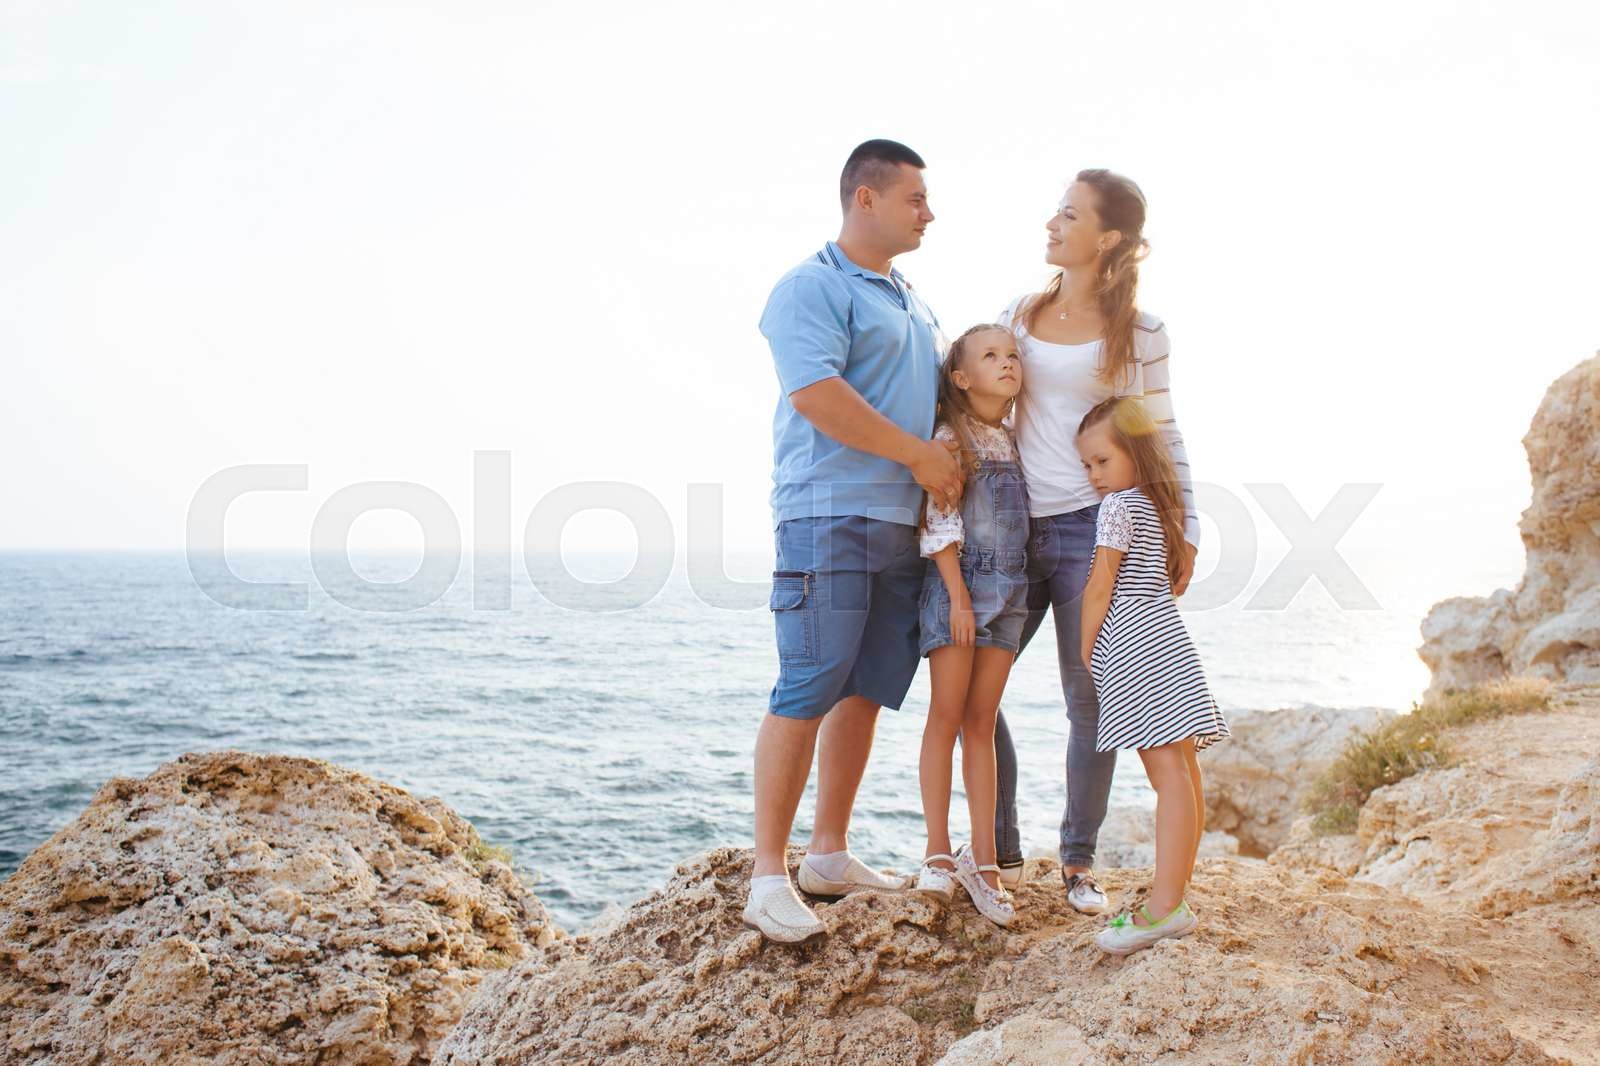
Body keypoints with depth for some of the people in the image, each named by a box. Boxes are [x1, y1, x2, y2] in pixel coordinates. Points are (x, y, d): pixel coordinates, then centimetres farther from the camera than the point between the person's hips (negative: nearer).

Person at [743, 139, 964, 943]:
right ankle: (768, 876, -4)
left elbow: (943, 394, 32)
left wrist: (951, 465, 13)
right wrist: (919, 456, -14)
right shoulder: (811, 288, -5)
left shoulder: (912, 303, 23)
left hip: (904, 522, 9)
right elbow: (814, 394, -19)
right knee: (807, 692, -10)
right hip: (829, 516, -9)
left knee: (866, 691, 9)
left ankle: (829, 855, 18)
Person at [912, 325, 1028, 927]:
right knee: (947, 715, -3)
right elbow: (940, 522, -10)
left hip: (1009, 588, 5)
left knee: (981, 722, 6)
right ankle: (938, 853, 1)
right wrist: (959, 597, -15)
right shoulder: (951, 437, -3)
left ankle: (982, 859, 7)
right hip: (957, 582, -5)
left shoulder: (1018, 441, 14)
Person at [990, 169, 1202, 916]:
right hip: (1015, 525, 4)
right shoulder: (1019, 315, 10)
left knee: (1089, 701, 2)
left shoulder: (1141, 333, -1)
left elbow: (1164, 440, 2)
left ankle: (1079, 861, 19)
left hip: (1095, 529, -4)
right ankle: (1001, 853, 17)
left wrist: (1185, 531, -3)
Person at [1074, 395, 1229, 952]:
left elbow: (1099, 587, -9)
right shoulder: (1156, 506, 20)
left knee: (1167, 770, -15)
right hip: (1164, 635, 10)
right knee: (1182, 772, 6)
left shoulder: (1118, 505, -7)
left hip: (1133, 645, -10)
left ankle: (1165, 906, -18)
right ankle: (1175, 895, 11)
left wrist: (1086, 648, 1)